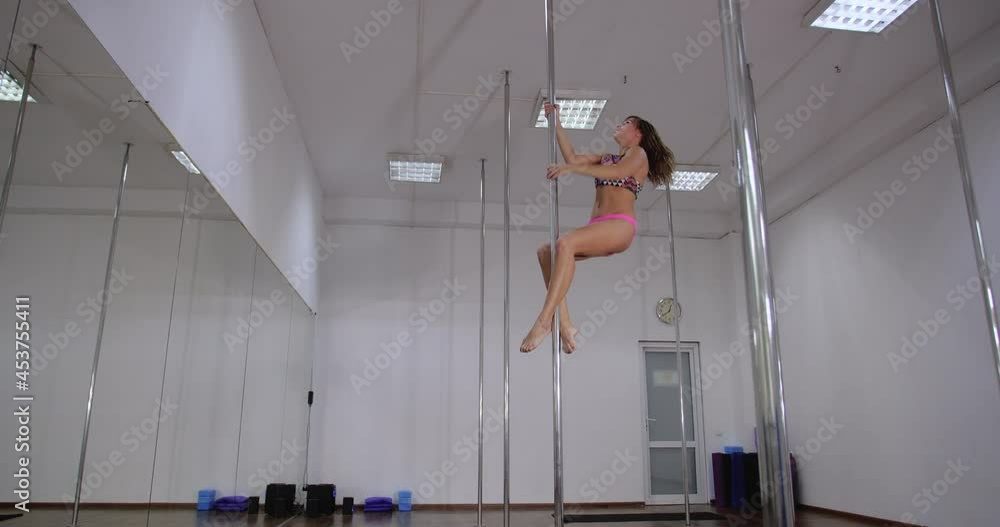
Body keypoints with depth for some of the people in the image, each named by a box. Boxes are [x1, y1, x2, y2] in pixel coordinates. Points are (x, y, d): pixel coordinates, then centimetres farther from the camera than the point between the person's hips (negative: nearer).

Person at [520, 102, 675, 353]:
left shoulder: (639, 154, 9)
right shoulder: (606, 157, 32)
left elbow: (617, 172, -12)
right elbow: (573, 157, 22)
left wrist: (572, 169, -18)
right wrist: (556, 122, 22)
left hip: (620, 225, -8)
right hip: (599, 229, 8)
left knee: (565, 243, -33)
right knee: (545, 251, -11)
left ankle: (544, 321, -39)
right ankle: (564, 323, -20)